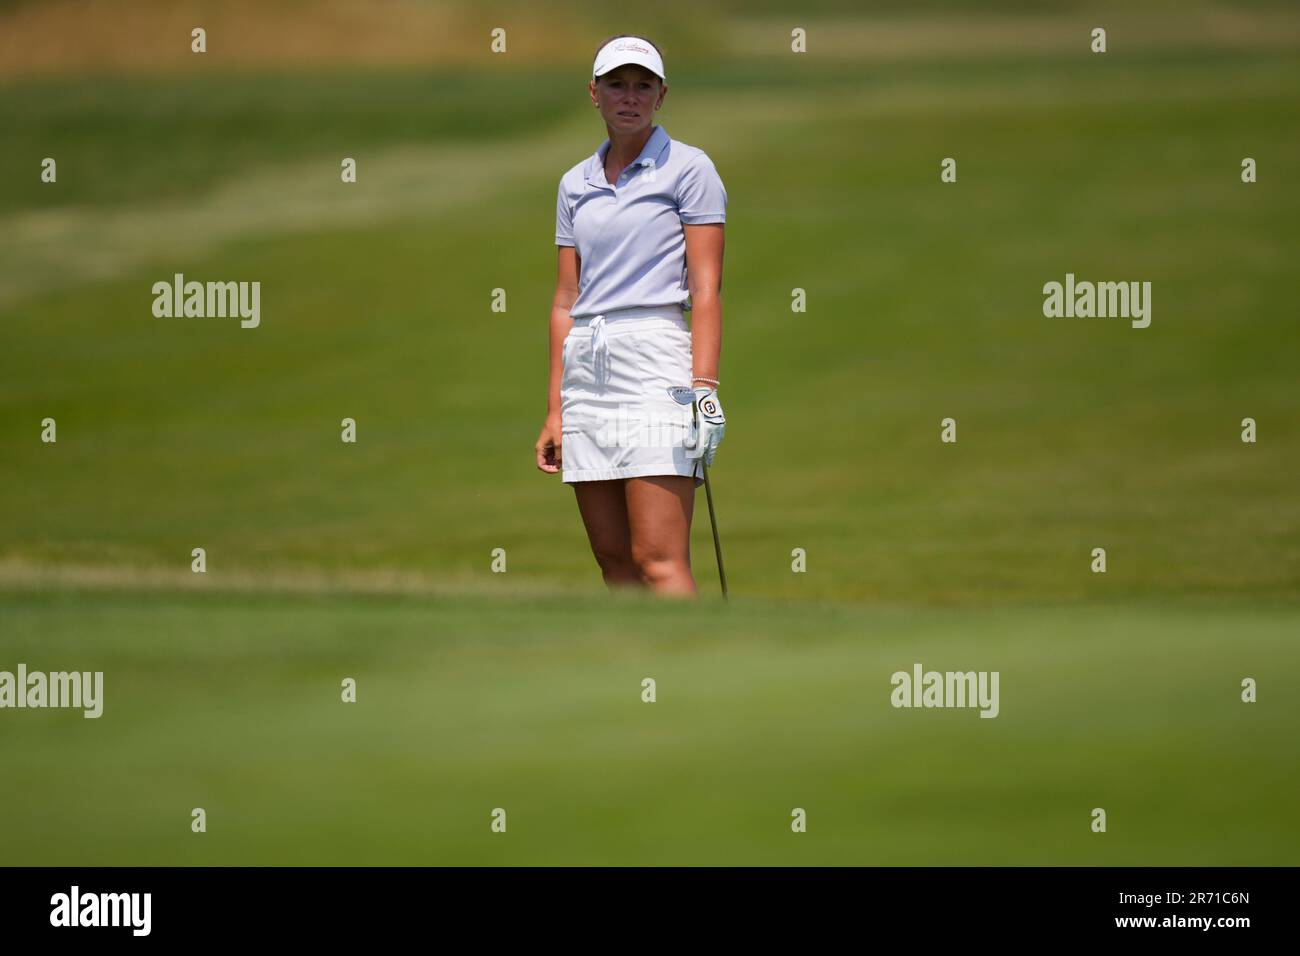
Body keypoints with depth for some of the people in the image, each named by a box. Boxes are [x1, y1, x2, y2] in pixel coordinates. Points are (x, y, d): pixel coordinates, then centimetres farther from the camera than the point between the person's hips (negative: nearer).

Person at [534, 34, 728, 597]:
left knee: (658, 561, -15)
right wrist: (555, 411, 14)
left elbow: (705, 290, -5)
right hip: (585, 374, 6)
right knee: (614, 564, 4)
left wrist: (704, 388, -16)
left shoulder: (688, 169, 1)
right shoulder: (575, 185, 17)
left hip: (655, 367, -6)